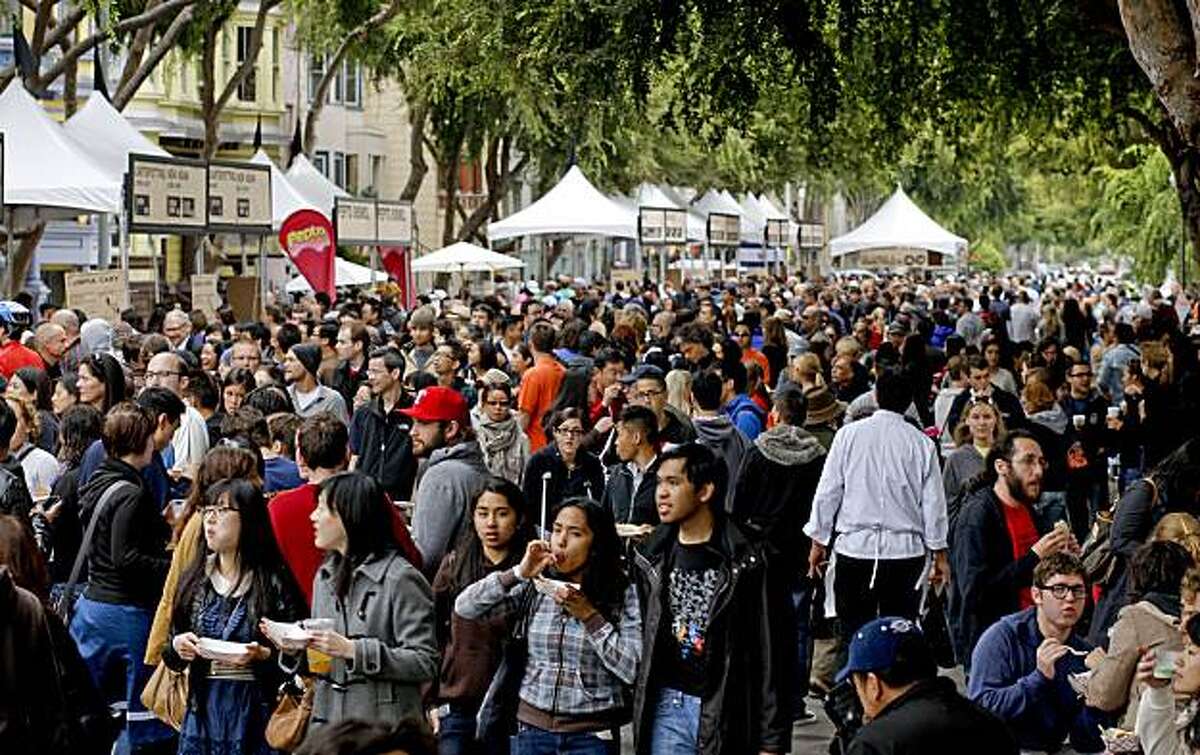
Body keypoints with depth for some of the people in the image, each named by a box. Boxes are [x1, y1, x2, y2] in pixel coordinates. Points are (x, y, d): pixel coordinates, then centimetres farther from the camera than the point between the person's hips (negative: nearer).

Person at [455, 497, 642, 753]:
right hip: (531, 728, 2)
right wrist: (518, 574, -13)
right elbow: (465, 608, -4)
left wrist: (589, 615, -15)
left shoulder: (623, 595, -4)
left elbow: (634, 671, -11)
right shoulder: (533, 589, 3)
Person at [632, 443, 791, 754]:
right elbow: (642, 635, 12)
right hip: (667, 707, 5)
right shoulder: (655, 556, 7)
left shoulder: (745, 561, -8)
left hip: (727, 712, -4)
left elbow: (770, 656, -8)